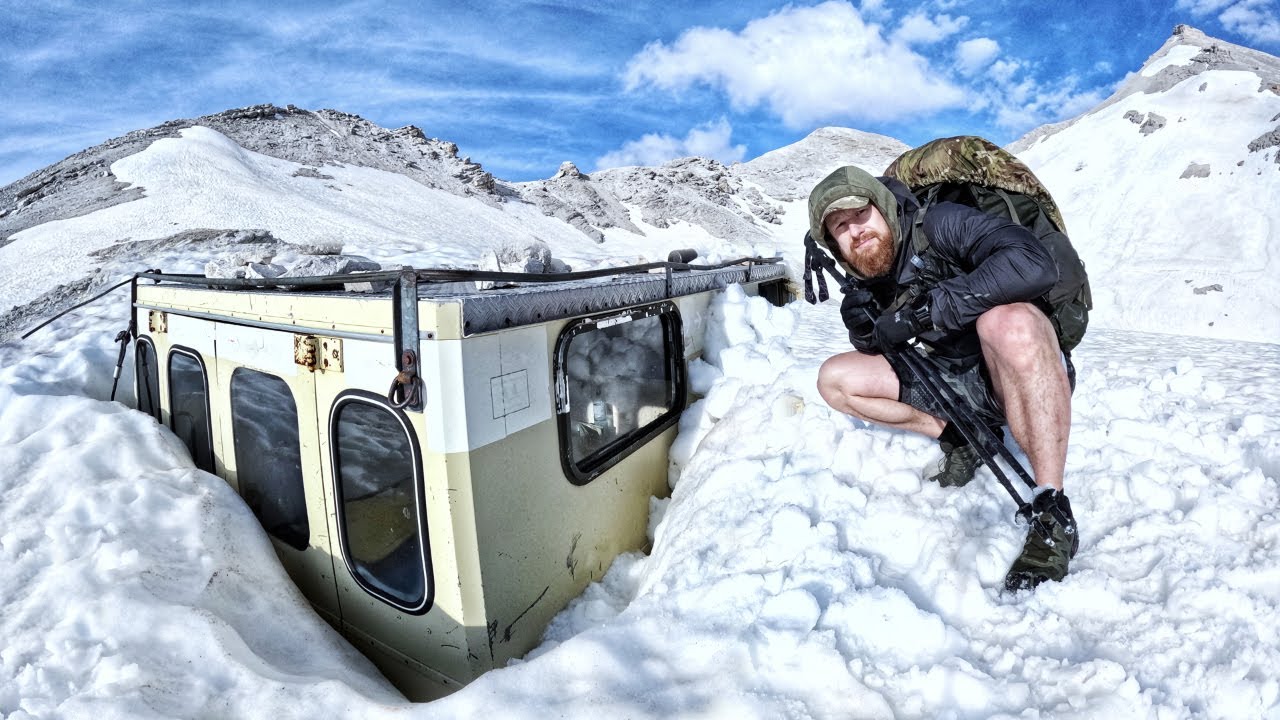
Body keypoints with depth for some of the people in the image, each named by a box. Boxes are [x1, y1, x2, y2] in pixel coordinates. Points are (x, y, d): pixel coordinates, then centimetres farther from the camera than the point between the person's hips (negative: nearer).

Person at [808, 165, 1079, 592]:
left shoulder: (939, 225, -18)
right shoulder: (865, 283, 0)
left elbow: (1034, 263, -33)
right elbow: (880, 350, 9)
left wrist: (928, 309, -32)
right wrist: (865, 331, -14)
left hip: (1025, 377, -6)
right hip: (956, 386, 6)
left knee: (1007, 320, -40)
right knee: (834, 379, -3)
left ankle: (1053, 514, -31)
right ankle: (961, 437, 0)